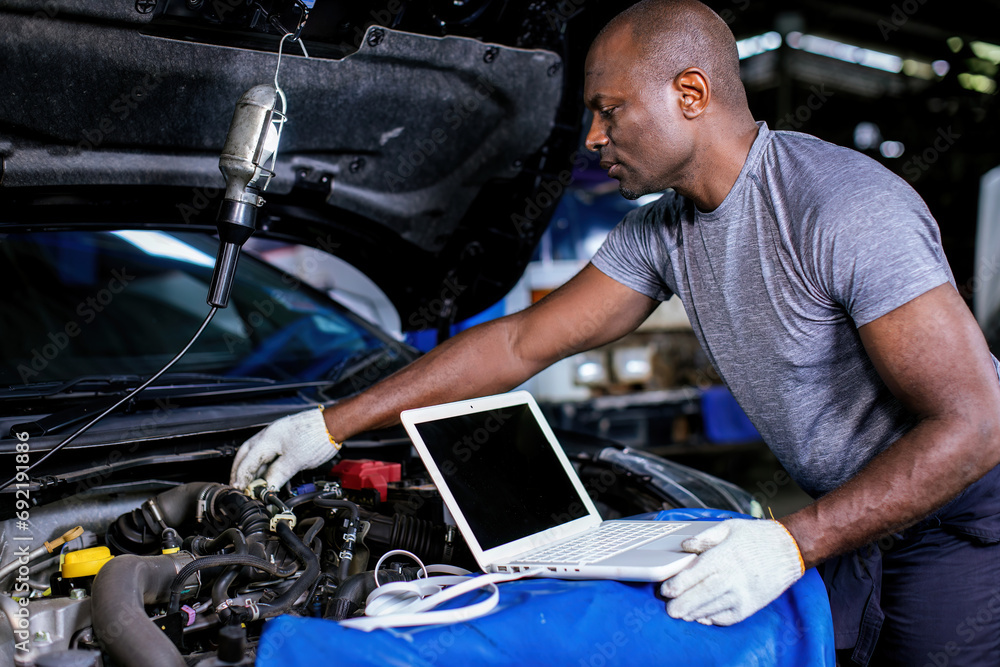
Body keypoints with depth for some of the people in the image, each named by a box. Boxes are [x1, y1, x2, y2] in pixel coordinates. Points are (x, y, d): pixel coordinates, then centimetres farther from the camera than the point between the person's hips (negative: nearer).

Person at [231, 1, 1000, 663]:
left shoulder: (846, 206, -28)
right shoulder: (662, 233, -3)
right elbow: (520, 342, -2)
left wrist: (794, 543, -35)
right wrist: (332, 424, -4)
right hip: (850, 519, 6)